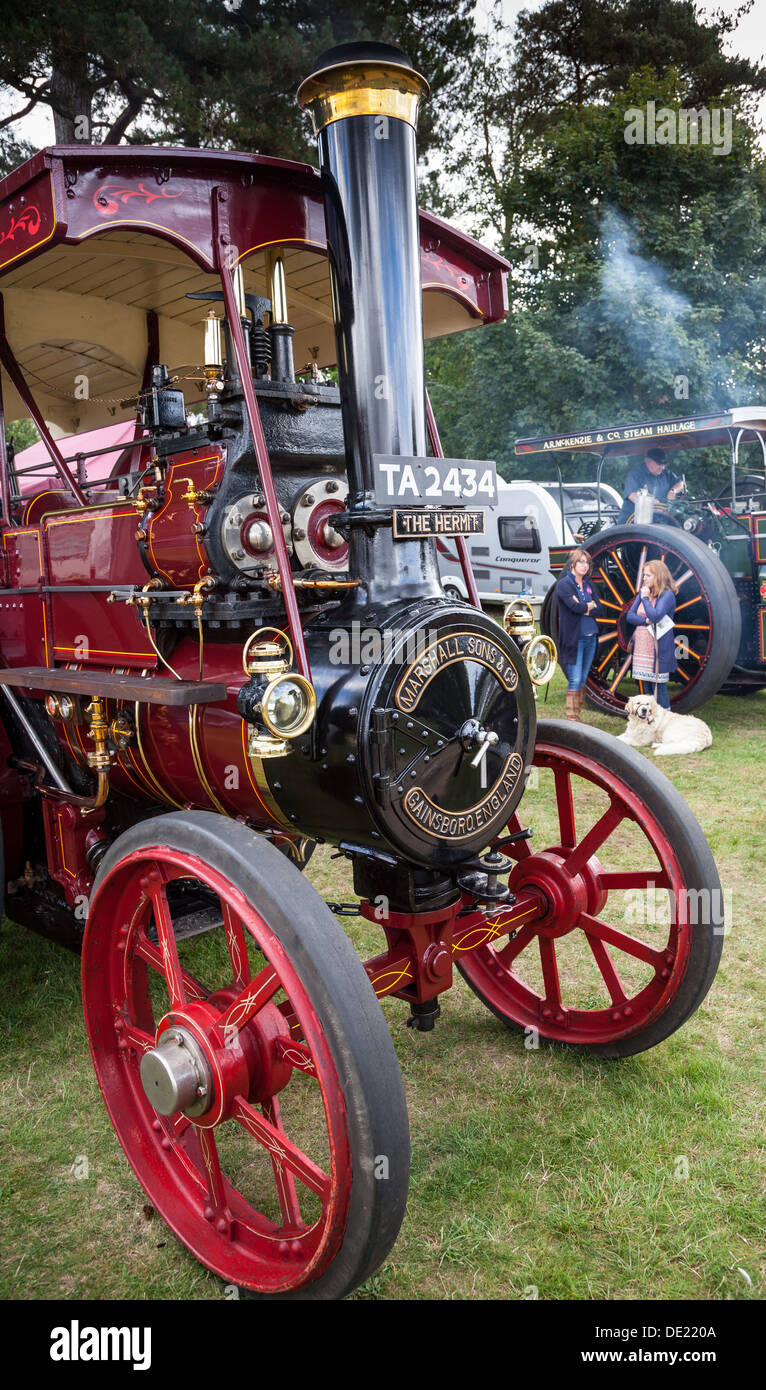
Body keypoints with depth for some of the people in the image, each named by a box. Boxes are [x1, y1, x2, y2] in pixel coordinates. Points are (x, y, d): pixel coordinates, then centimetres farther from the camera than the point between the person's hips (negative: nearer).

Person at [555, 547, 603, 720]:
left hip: (590, 636, 7)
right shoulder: (564, 584, -5)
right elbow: (575, 606, -18)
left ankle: (577, 715, 14)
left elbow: (599, 608, 6)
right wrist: (590, 605, -2)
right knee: (575, 680, -8)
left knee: (583, 679, 8)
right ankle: (571, 717, -3)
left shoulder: (588, 584, 15)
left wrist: (583, 608, -10)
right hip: (574, 638, -6)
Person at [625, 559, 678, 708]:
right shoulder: (643, 592, 14)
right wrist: (646, 621, -10)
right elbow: (629, 615, 7)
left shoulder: (667, 595, -8)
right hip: (641, 647, 7)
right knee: (647, 686, 11)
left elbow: (655, 616, -21)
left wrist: (645, 598, -10)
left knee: (659, 687, -5)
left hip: (658, 649, -7)